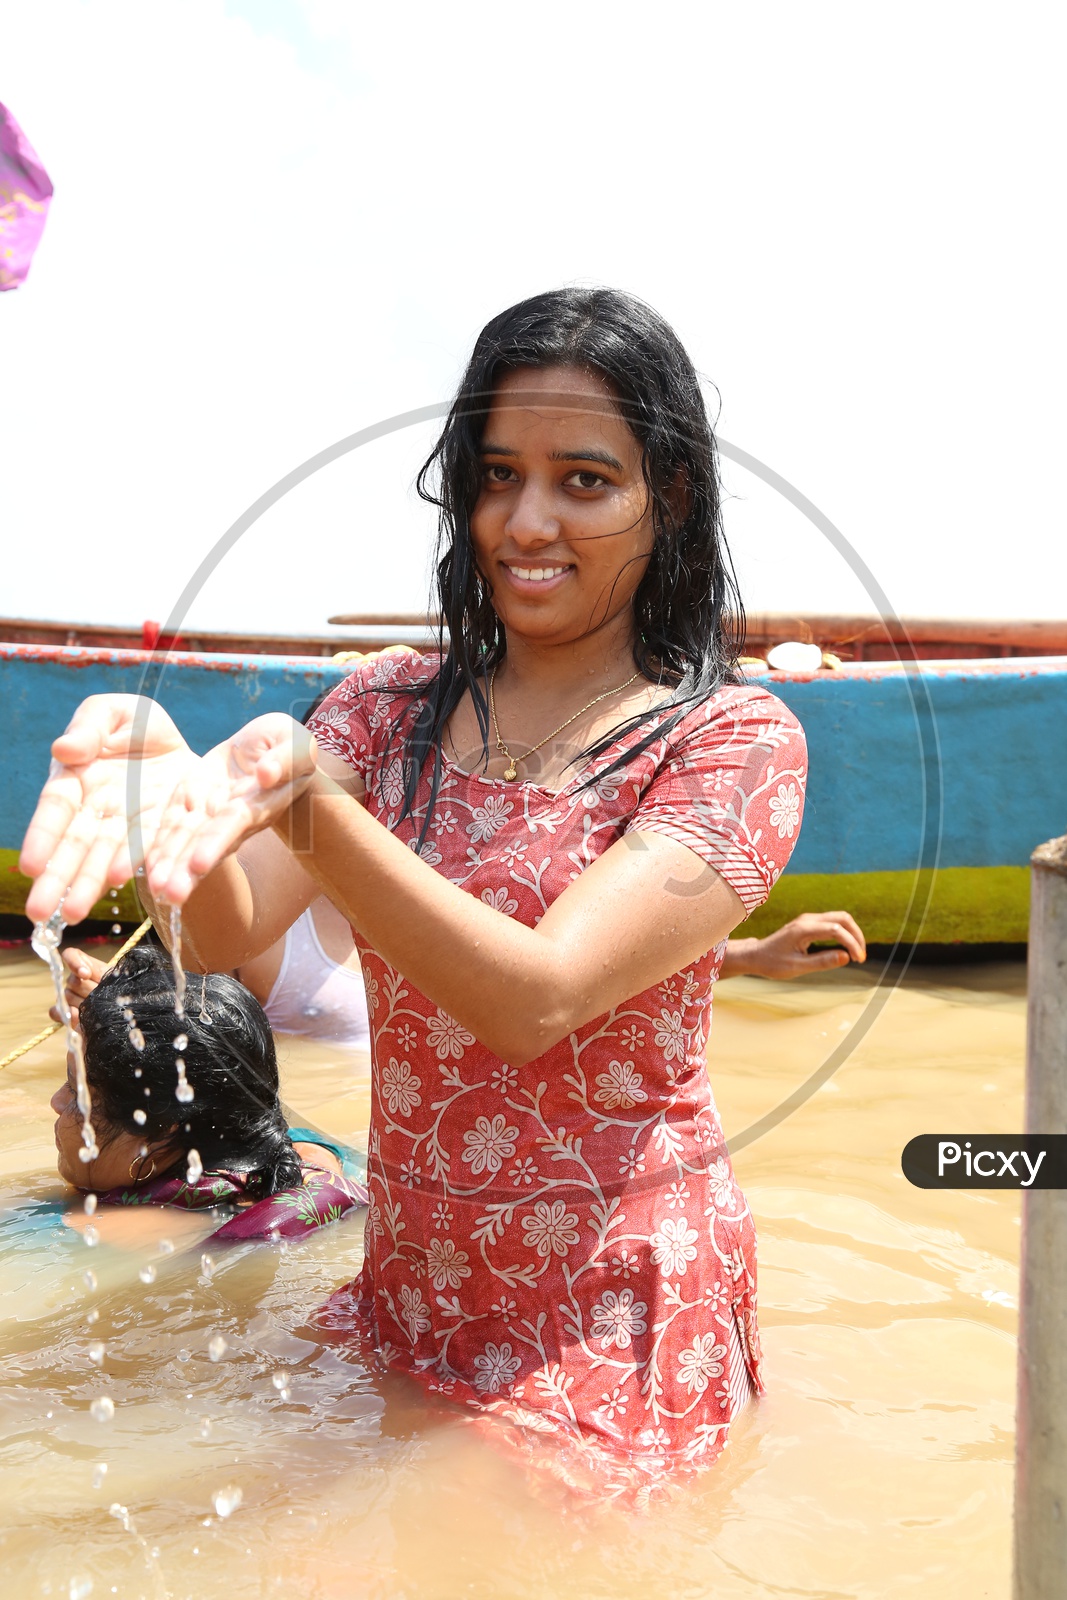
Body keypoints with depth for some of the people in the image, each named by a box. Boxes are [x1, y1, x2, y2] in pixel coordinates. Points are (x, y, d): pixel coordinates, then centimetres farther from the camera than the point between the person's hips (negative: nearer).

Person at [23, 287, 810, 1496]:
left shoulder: (734, 739, -13)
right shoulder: (391, 709, 2)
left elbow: (537, 999, -26)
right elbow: (229, 935, -12)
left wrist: (303, 801, -39)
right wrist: (167, 795, -34)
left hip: (613, 1335, -4)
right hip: (403, 1299, 5)